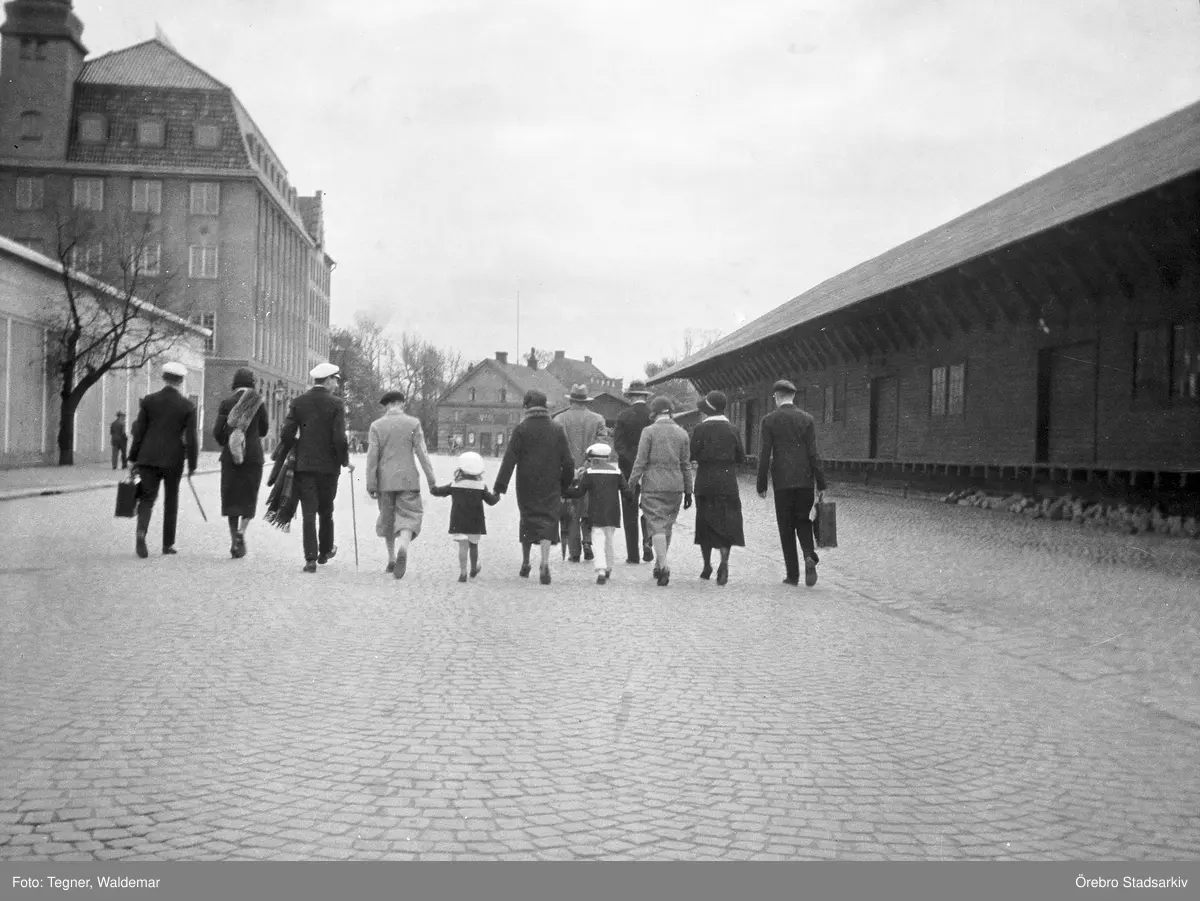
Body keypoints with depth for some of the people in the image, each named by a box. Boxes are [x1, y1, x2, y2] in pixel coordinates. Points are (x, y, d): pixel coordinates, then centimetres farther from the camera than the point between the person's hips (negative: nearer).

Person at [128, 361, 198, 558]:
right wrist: (192, 465, 4)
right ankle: (168, 544, 16)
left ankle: (141, 533, -23)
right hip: (173, 459, -1)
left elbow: (139, 432, 2)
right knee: (171, 500, 12)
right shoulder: (188, 406, -4)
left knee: (147, 498, 4)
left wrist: (134, 459, 9)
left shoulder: (148, 401, 1)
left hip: (148, 457, 1)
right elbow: (190, 439, -5)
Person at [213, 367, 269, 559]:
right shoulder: (258, 402, -2)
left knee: (232, 497, 8)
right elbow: (263, 430, 6)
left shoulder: (227, 403, -1)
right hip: (253, 456, -1)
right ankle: (241, 531, -15)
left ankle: (234, 542, 6)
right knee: (249, 496, 8)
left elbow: (217, 432, -2)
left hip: (230, 456, 1)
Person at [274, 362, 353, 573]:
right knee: (326, 510, 15)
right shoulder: (336, 404, -7)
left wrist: (282, 459, 12)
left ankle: (311, 557, -6)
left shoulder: (298, 403, 1)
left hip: (304, 464, 1)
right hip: (329, 465, -1)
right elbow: (339, 438, -12)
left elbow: (286, 434, -2)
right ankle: (325, 551, 28)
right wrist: (345, 461, 2)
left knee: (308, 512, 1)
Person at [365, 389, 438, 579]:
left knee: (387, 519, 16)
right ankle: (403, 548, -29)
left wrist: (371, 485, -1)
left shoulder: (376, 425, 0)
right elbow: (422, 453, -5)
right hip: (408, 479, -2)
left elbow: (372, 457, -4)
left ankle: (391, 559, 22)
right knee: (409, 515, 0)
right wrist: (431, 480, -1)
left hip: (385, 480, 2)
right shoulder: (413, 423, -3)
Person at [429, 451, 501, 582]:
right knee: (473, 545, 18)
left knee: (463, 546, -5)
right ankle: (474, 569, 35)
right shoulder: (481, 487, -1)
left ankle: (463, 572, -17)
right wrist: (496, 494, 22)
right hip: (475, 524, 1)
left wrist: (432, 487, 26)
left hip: (458, 524, -1)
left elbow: (438, 491, 4)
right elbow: (491, 501, 0)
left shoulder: (454, 485, -1)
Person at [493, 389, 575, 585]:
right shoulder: (557, 429, 2)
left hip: (527, 486, 0)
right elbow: (567, 461, 4)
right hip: (551, 487, 1)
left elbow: (509, 459, -8)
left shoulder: (521, 429, -5)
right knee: (548, 520, 0)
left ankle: (525, 564, 22)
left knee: (528, 519, 14)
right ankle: (545, 563, -19)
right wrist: (565, 485, 16)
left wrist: (500, 486, -6)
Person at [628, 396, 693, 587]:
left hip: (653, 485, -4)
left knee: (657, 525, -4)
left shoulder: (649, 431, -6)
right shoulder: (682, 433, 6)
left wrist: (632, 484, 0)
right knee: (667, 526, 15)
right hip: (675, 486, 4)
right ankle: (659, 565, 23)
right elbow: (686, 465, 8)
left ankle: (664, 565, -18)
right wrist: (688, 491, 13)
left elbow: (640, 461, -8)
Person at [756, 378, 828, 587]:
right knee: (803, 521, 15)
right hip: (805, 479, 2)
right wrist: (821, 483, 3)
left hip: (782, 480, -2)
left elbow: (765, 454, -4)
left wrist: (762, 484, 2)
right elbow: (813, 453, -1)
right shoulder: (807, 419, 2)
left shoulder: (769, 420, -2)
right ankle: (809, 556, -12)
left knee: (786, 527, 6)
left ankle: (792, 574, 6)